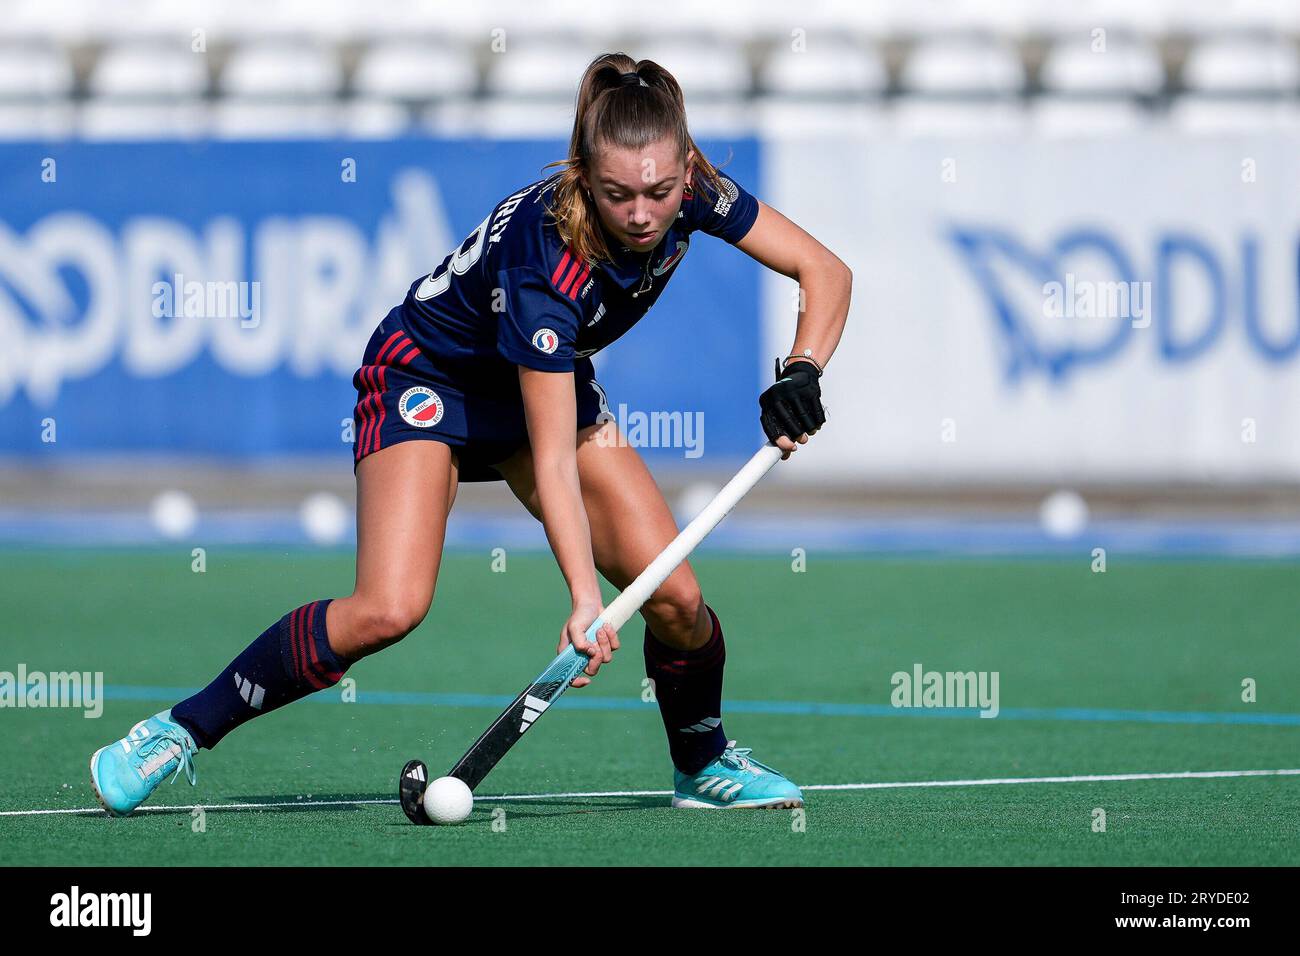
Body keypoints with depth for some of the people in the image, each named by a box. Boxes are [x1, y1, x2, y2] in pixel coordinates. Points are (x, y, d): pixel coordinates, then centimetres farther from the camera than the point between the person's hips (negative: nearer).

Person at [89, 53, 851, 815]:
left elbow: (826, 272, -9)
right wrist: (585, 597, -43)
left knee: (676, 600, -7)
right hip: (429, 379, -6)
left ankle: (704, 764, 22)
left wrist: (800, 376, -27)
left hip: (548, 378, 6)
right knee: (389, 610, -27)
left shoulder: (694, 194, -21)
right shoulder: (545, 257, -37)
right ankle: (184, 731, -15)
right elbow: (554, 461, -35)